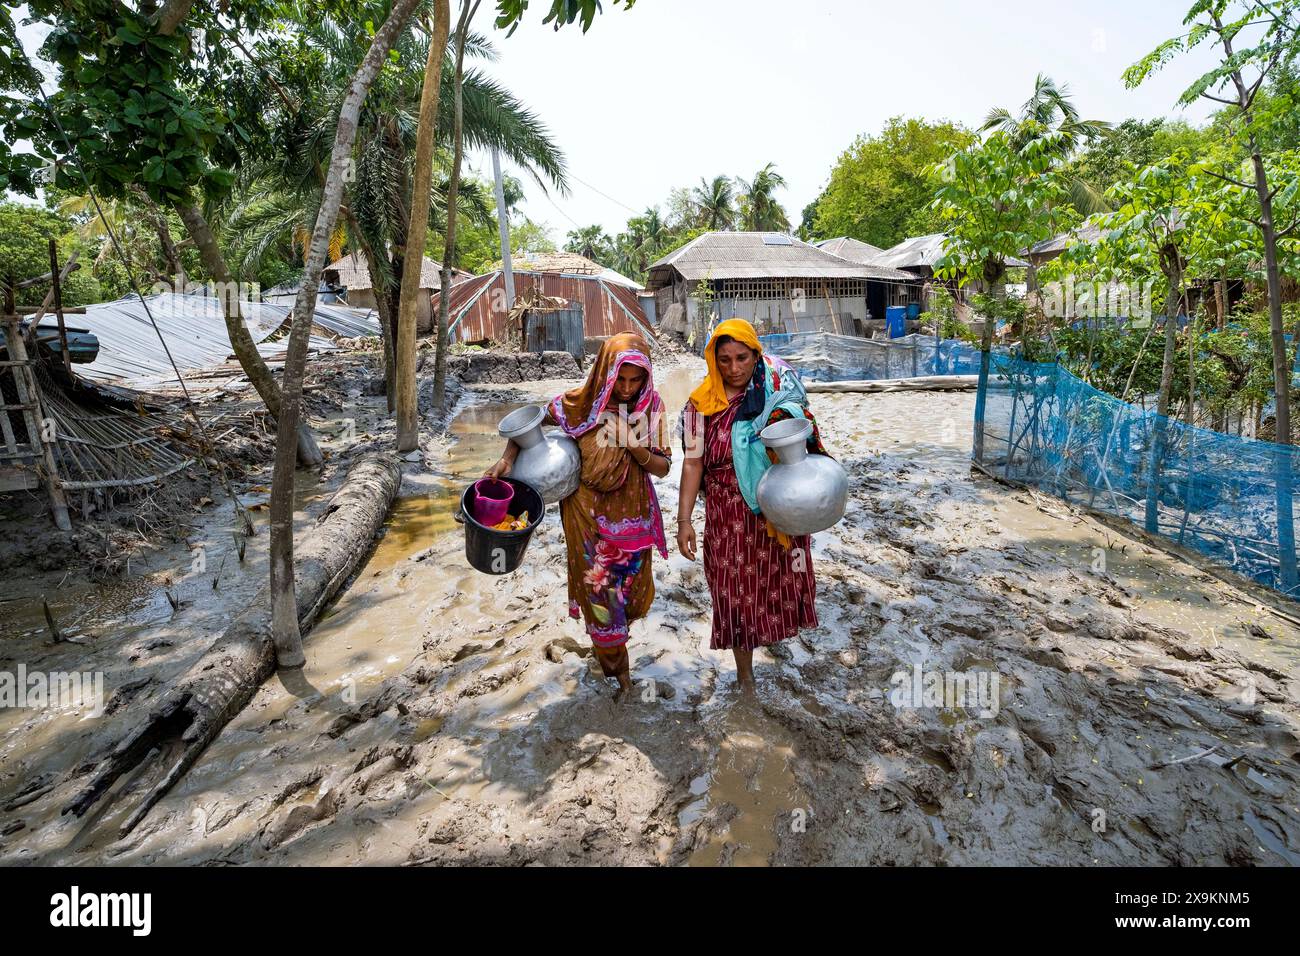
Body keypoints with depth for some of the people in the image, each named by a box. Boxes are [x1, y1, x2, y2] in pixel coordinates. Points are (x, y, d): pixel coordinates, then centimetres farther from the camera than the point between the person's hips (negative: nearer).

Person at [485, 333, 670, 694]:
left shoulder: (651, 406, -10)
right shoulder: (578, 404, -16)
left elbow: (663, 467, -9)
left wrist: (636, 448, -27)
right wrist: (507, 458, -17)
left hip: (633, 514, 3)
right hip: (589, 515, -2)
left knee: (636, 594, 16)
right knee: (600, 592, 10)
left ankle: (612, 635, 50)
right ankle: (616, 665, 36)